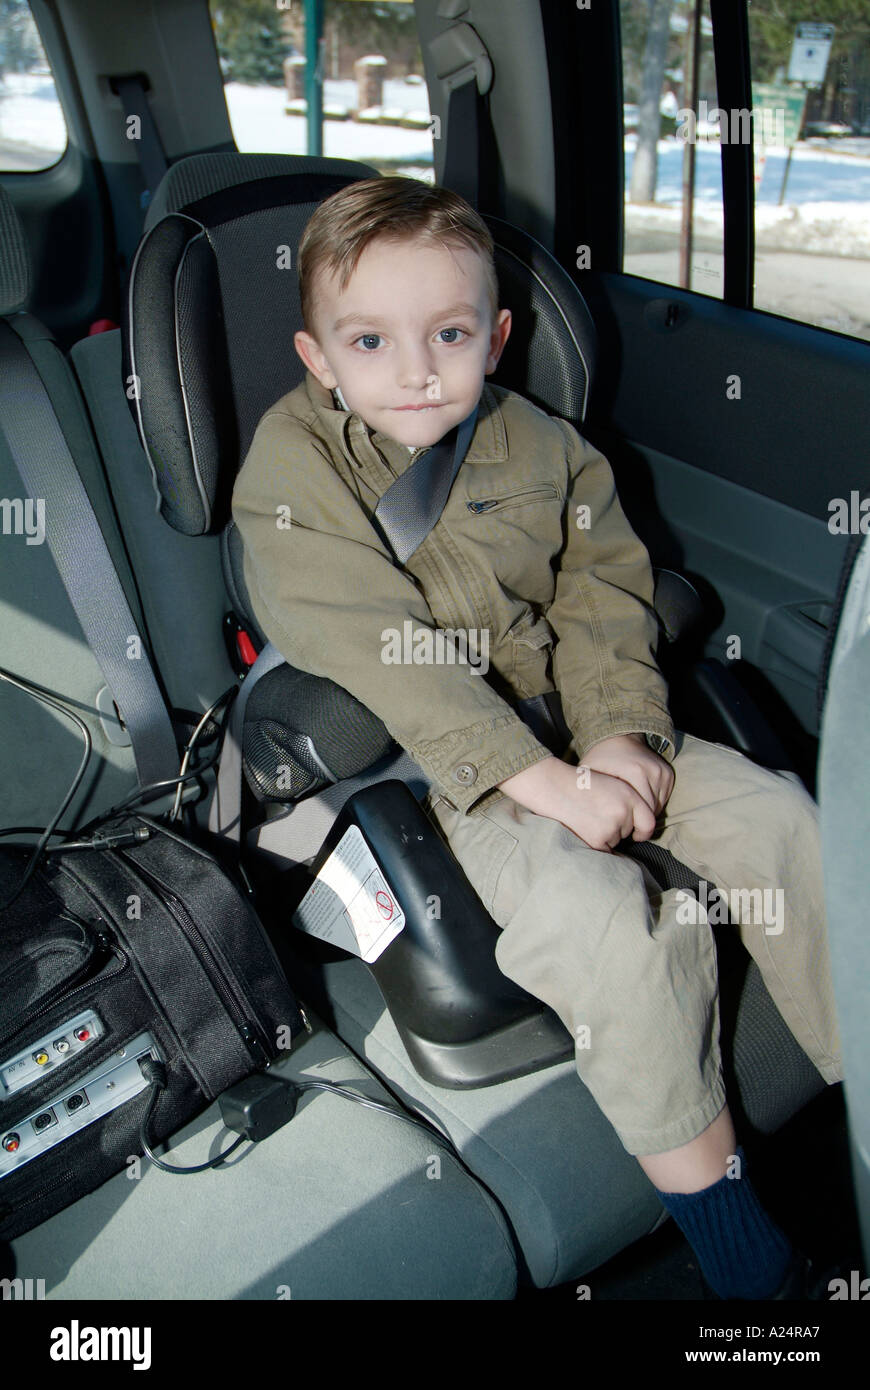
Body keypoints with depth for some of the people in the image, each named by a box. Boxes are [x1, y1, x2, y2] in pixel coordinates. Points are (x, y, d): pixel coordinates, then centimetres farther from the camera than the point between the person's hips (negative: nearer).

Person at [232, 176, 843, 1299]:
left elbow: (605, 597, 4)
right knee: (604, 920, -27)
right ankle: (715, 1207, -8)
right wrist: (537, 777, -25)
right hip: (418, 764, -5)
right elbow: (380, 656, -19)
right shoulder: (290, 467, -9)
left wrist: (621, 733, -16)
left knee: (780, 820, -7)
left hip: (576, 734, 6)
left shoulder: (542, 445, 6)